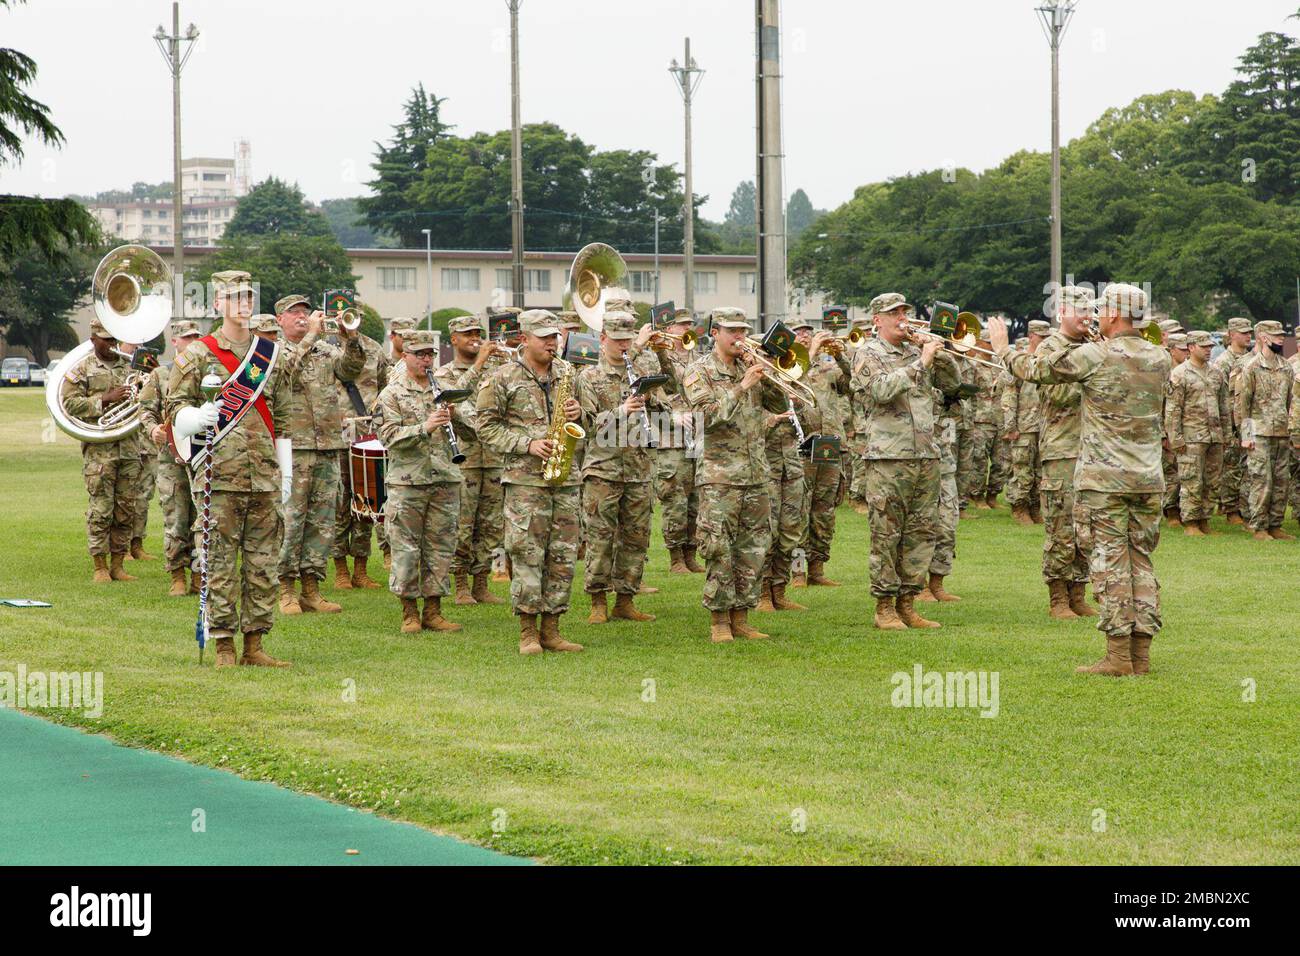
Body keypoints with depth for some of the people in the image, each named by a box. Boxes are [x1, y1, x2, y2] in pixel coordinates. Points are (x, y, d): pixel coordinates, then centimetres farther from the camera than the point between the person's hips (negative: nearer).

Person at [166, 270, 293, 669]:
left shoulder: (271, 355, 15)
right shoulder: (197, 355, 2)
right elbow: (175, 412, 0)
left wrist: (285, 474, 14)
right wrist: (199, 417, -23)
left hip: (265, 476, 4)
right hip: (220, 477, -4)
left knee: (263, 564, 5)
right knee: (221, 564, -3)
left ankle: (255, 645, 11)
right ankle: (224, 647, 3)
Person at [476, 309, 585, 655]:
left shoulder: (567, 373, 14)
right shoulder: (503, 378, -3)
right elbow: (487, 427, -3)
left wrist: (577, 413, 1)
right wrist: (527, 445, -13)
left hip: (565, 477, 5)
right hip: (524, 477, -5)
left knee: (563, 555, 4)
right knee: (527, 553, -6)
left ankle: (551, 629, 11)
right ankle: (528, 632, 0)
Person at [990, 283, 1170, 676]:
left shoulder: (1093, 356, -10)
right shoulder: (1160, 358, 5)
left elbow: (1035, 368, 1)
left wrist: (1003, 349, 19)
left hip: (1104, 478, -5)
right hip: (1149, 479, 5)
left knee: (1110, 562, -4)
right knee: (1141, 561, 9)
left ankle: (1118, 655, -6)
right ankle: (1141, 653, 8)